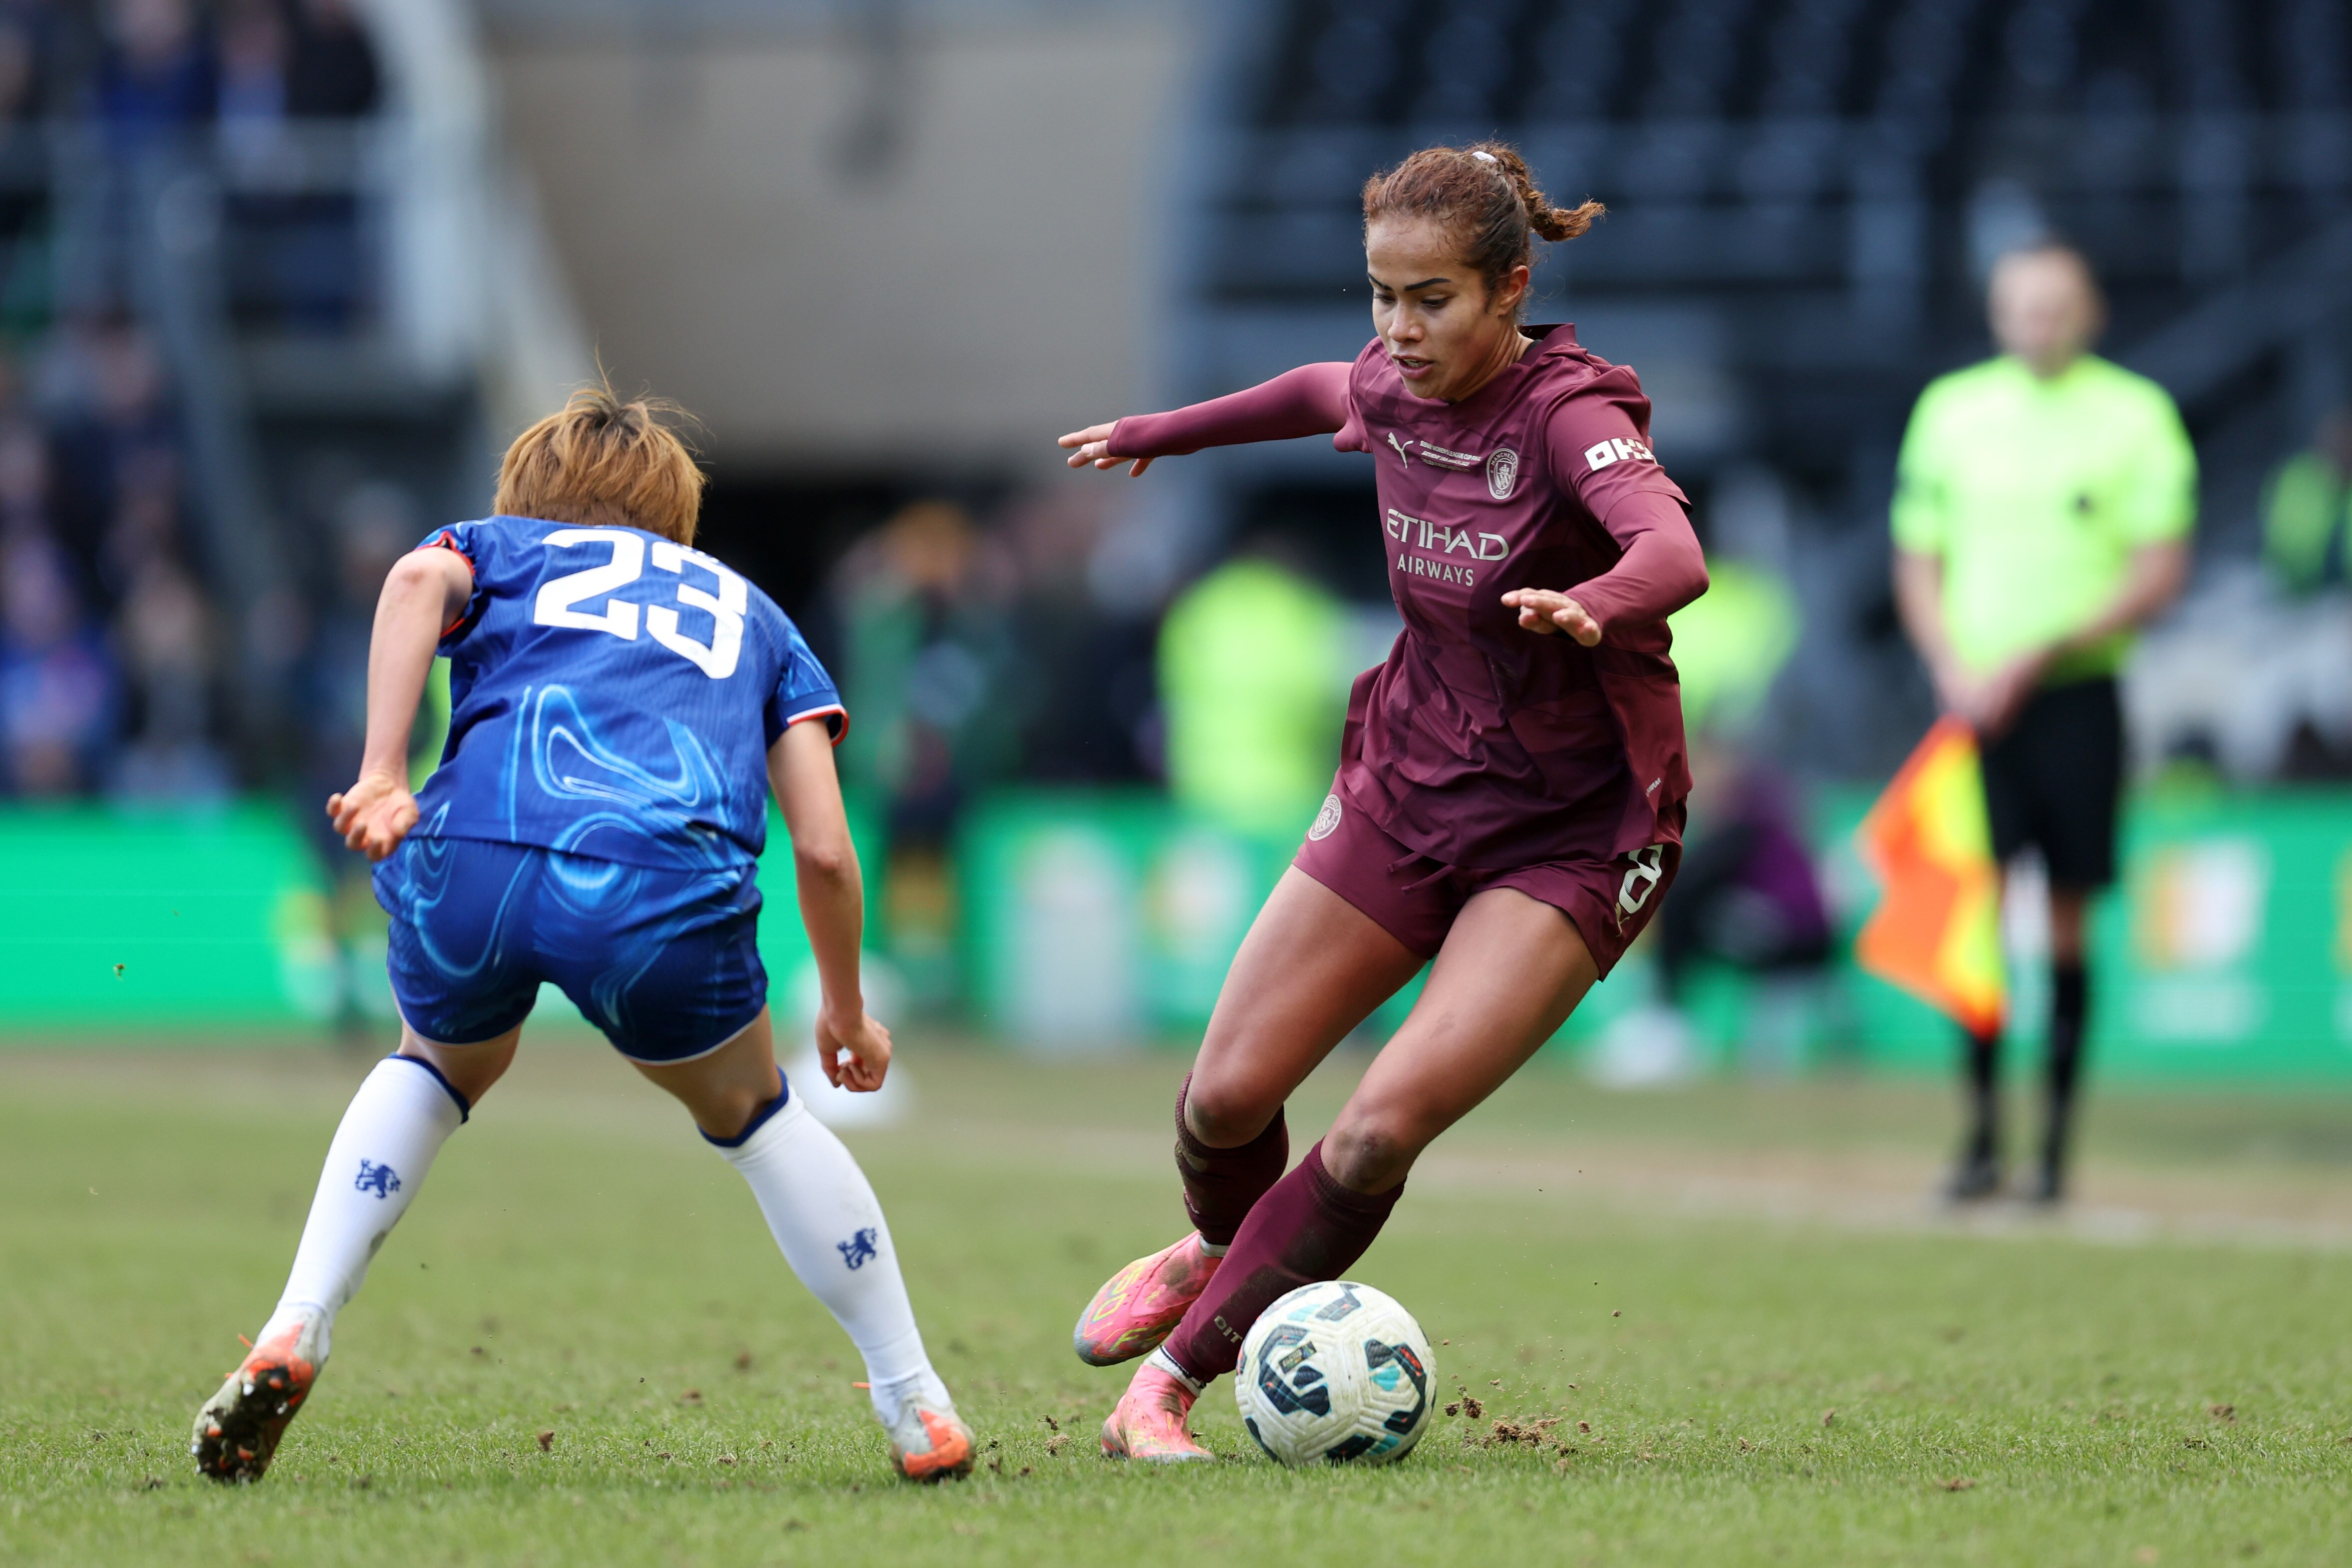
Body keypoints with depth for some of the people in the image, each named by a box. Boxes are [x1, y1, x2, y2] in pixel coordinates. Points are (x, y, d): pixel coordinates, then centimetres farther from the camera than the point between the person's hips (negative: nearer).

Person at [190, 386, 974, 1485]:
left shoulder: (502, 547, 33)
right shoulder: (751, 614, 36)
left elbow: (421, 576, 5)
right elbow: (824, 848, 24)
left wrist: (381, 776, -4)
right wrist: (846, 1010, 39)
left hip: (472, 858, 0)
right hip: (665, 888, 0)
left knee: (437, 1066, 32)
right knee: (752, 1115, 27)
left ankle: (295, 1333, 16)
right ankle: (918, 1413, 26)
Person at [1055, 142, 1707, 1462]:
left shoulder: (1570, 412, -23)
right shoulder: (1396, 387, -3)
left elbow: (1677, 554, -43)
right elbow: (1327, 394, 24)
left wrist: (1588, 604, -64)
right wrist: (1163, 433, 36)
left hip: (1570, 838, -6)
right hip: (1408, 792, 6)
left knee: (1382, 1131, -19)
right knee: (1228, 1096, 4)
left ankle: (1176, 1377, -2)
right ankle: (1221, 1250, 40)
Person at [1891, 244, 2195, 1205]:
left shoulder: (2136, 415, 1)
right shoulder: (1951, 409, 10)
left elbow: (2160, 574, -4)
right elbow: (1917, 563, 13)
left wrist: (2036, 658, -12)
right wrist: (1954, 672, -4)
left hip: (2076, 696, -2)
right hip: (1975, 701, 2)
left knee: (2067, 920, 0)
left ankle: (2057, 1146, 5)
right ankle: (1982, 1134, -5)